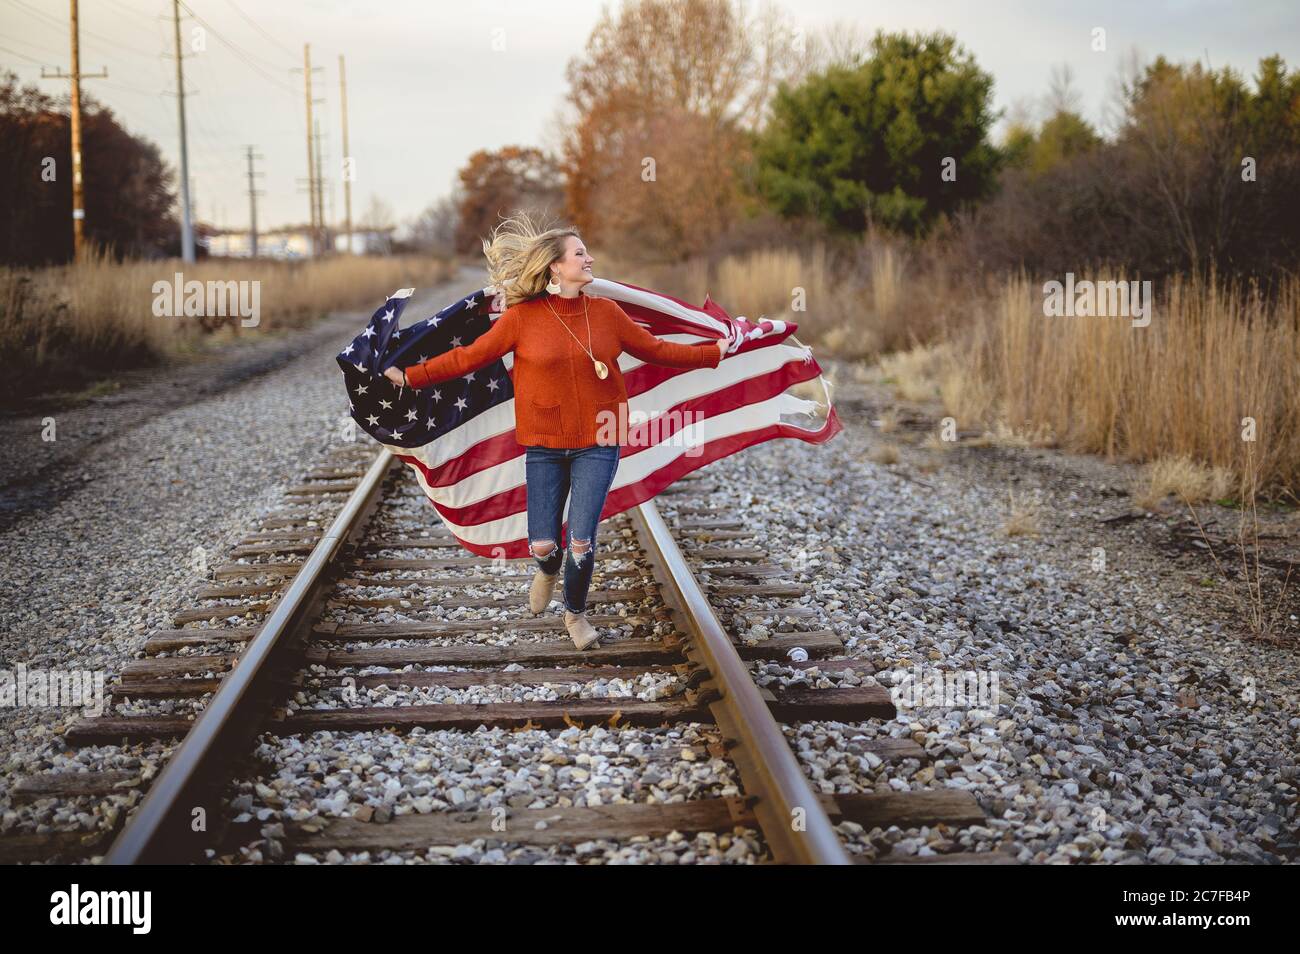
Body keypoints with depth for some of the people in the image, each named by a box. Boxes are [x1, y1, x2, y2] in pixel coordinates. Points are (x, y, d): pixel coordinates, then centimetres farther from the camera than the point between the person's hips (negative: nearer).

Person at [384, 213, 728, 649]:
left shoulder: (606, 312, 0)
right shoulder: (522, 317, -7)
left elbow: (655, 350, 10)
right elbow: (469, 356, -3)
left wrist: (714, 351, 9)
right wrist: (410, 376, -5)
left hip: (597, 445, 1)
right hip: (545, 447, -1)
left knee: (581, 542, -6)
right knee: (542, 544, 0)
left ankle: (576, 614, 24)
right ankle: (548, 570, 40)